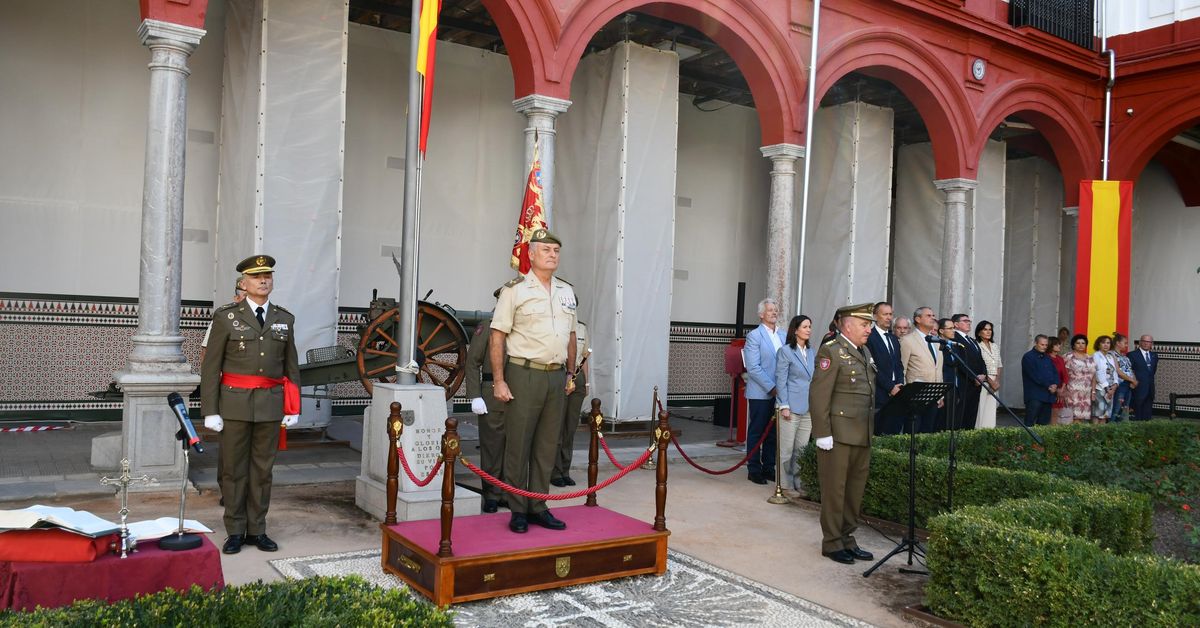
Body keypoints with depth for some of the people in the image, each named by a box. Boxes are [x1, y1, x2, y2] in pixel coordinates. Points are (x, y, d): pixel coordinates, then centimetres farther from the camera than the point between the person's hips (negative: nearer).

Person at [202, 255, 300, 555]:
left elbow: (291, 366, 10)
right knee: (234, 469, 5)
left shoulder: (284, 319, 7)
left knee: (262, 469, 8)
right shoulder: (226, 317, -3)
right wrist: (210, 411, -8)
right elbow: (211, 367, -3)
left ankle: (257, 530, 18)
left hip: (271, 404, 3)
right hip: (235, 402, -2)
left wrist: (293, 408, 6)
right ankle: (235, 532, 15)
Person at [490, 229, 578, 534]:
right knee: (518, 446, 1)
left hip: (557, 376, 5)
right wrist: (499, 381, -11)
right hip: (524, 374, -5)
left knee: (547, 446, 10)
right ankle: (518, 511, 11)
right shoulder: (515, 290, -4)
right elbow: (497, 337, -7)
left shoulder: (567, 291, 14)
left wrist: (570, 374, 18)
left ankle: (538, 507, 20)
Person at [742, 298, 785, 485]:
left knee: (773, 432, 11)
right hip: (760, 394, -5)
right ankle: (754, 470, 12)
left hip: (778, 393, 5)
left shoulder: (783, 335, 11)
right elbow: (753, 368, -13)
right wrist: (771, 388, -16)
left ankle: (768, 467, 22)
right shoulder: (754, 336, -7)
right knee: (756, 432, 3)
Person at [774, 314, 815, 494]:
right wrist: (784, 406, -12)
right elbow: (781, 380, -7)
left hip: (808, 408, 6)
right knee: (787, 448, -1)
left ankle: (798, 482, 18)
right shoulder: (785, 351, -5)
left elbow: (814, 379, 17)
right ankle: (786, 485, 8)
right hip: (791, 407, -5)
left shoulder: (812, 352, 12)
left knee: (802, 448, 8)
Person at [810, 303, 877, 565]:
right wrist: (823, 434, -18)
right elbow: (818, 395, -15)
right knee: (834, 491, 3)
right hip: (838, 435, -8)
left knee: (855, 492, 14)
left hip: (862, 436, 8)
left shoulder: (865, 352, 16)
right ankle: (832, 543, 14)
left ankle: (848, 540, 25)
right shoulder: (831, 351, -10)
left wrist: (872, 429, 16)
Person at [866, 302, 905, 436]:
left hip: (895, 394, 7)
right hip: (878, 395, -7)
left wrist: (899, 385, 1)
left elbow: (899, 365, 18)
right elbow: (873, 367, -11)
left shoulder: (894, 339, 20)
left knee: (894, 433, 2)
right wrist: (890, 387, -11)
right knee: (876, 434, -6)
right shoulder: (869, 337, -6)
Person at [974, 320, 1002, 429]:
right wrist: (990, 382, -15)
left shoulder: (995, 346, 16)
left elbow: (999, 365, 16)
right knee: (981, 410, -9)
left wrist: (997, 380, 0)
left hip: (995, 382, 6)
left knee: (991, 410, 4)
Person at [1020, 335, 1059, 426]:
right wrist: (1048, 386, -11)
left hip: (1048, 395, 7)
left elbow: (1055, 373, 16)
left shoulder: (1047, 358, 21)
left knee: (1044, 424, 5)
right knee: (1030, 424, -11)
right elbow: (1034, 375, -11)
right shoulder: (1028, 357, -3)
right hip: (1034, 396, -7)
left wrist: (1055, 385, -4)